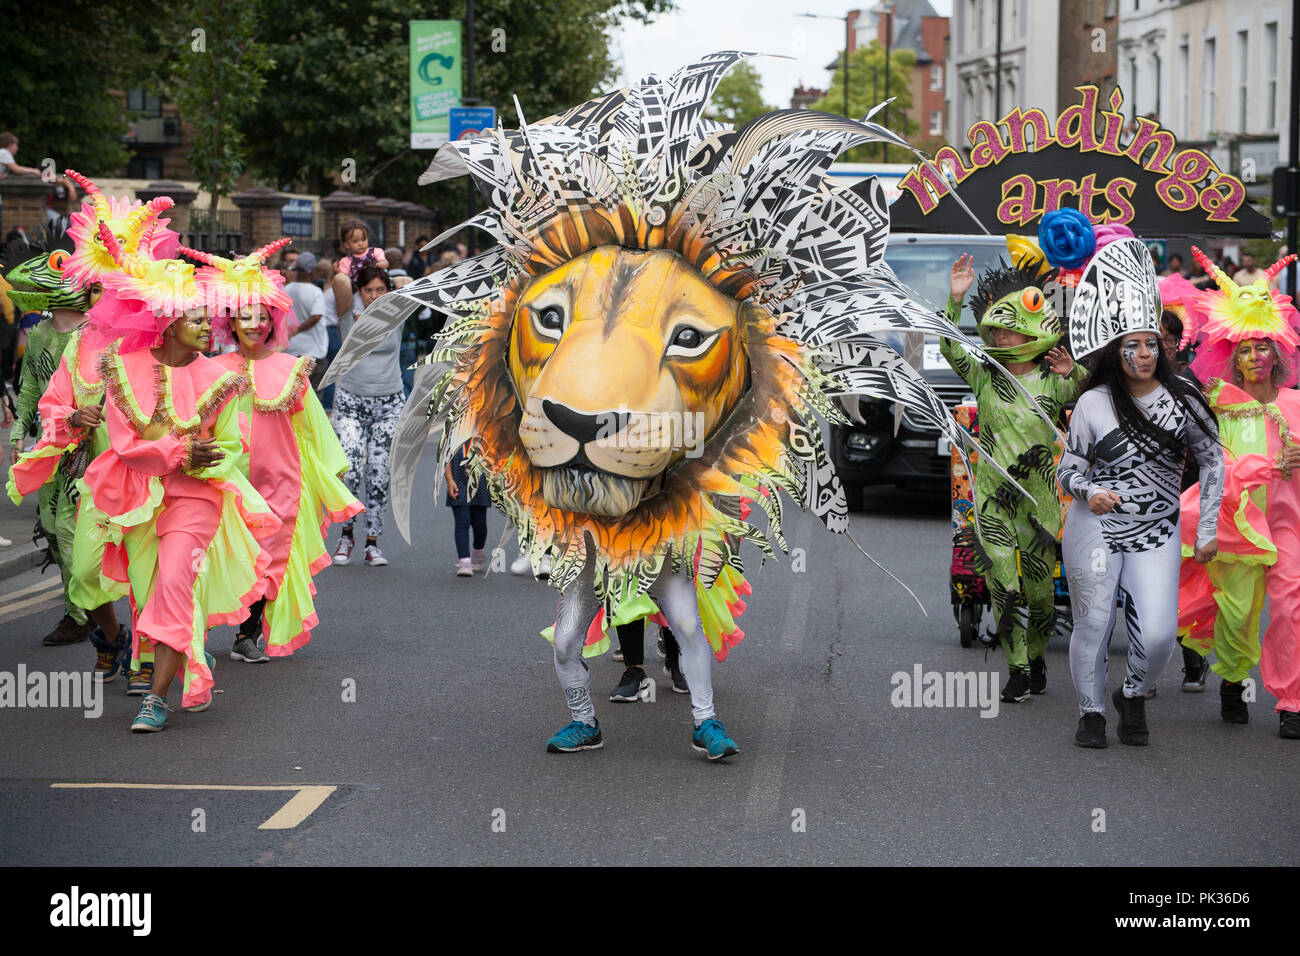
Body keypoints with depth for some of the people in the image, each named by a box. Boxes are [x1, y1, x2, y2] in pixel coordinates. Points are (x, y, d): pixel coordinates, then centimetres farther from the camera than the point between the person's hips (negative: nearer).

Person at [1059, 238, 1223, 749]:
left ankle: (1133, 695, 22)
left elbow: (1212, 462, 8)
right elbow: (1069, 467, 5)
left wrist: (1206, 531, 6)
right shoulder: (1093, 404, -3)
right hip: (1095, 528, -1)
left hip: (1157, 534, 1)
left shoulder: (1182, 398, 0)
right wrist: (1088, 492, -18)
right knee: (1093, 625, 2)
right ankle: (1091, 711, 24)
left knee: (1158, 634, -8)